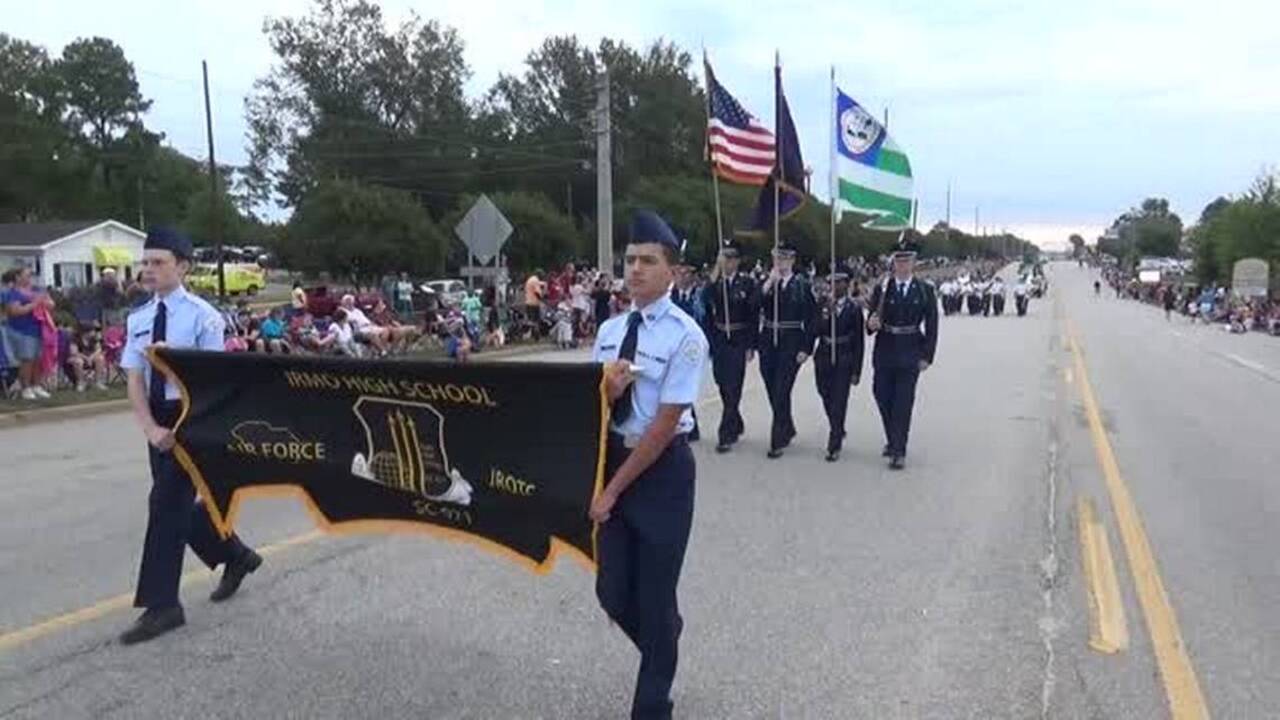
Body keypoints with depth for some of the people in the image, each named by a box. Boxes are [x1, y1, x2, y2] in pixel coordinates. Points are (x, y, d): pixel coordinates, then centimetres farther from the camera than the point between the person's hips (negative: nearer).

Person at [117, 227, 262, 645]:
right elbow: (134, 380, 0)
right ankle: (236, 556, 36)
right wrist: (151, 428, -11)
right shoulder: (139, 319, 5)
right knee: (176, 503, 13)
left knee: (167, 503, -8)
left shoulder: (201, 315, -11)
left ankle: (162, 606, 1)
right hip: (158, 419, 6)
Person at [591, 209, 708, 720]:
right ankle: (663, 643, 43)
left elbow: (665, 423, -17)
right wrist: (607, 389, -18)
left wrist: (613, 489, -14)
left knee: (655, 594, 6)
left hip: (663, 468, -5)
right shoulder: (609, 331, 4)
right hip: (613, 457, 5)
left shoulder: (685, 336, -15)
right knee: (612, 591, 10)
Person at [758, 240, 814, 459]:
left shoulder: (802, 286, -1)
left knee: (781, 392, -7)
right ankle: (787, 430, 32)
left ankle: (778, 441, 1)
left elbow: (810, 319, -2)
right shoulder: (766, 284, 6)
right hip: (768, 343, 4)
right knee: (773, 392, 12)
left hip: (791, 345, -4)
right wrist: (768, 283, -17)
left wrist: (805, 349, -8)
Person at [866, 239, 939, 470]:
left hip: (910, 354, -2)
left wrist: (927, 356, -4)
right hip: (885, 352, 2)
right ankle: (892, 441, 31)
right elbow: (872, 320, 4)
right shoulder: (882, 289, 2)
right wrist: (871, 324, -20)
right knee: (883, 400, 9)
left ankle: (899, 451, 4)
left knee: (903, 403, -3)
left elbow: (932, 326, 1)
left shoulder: (925, 290, 1)